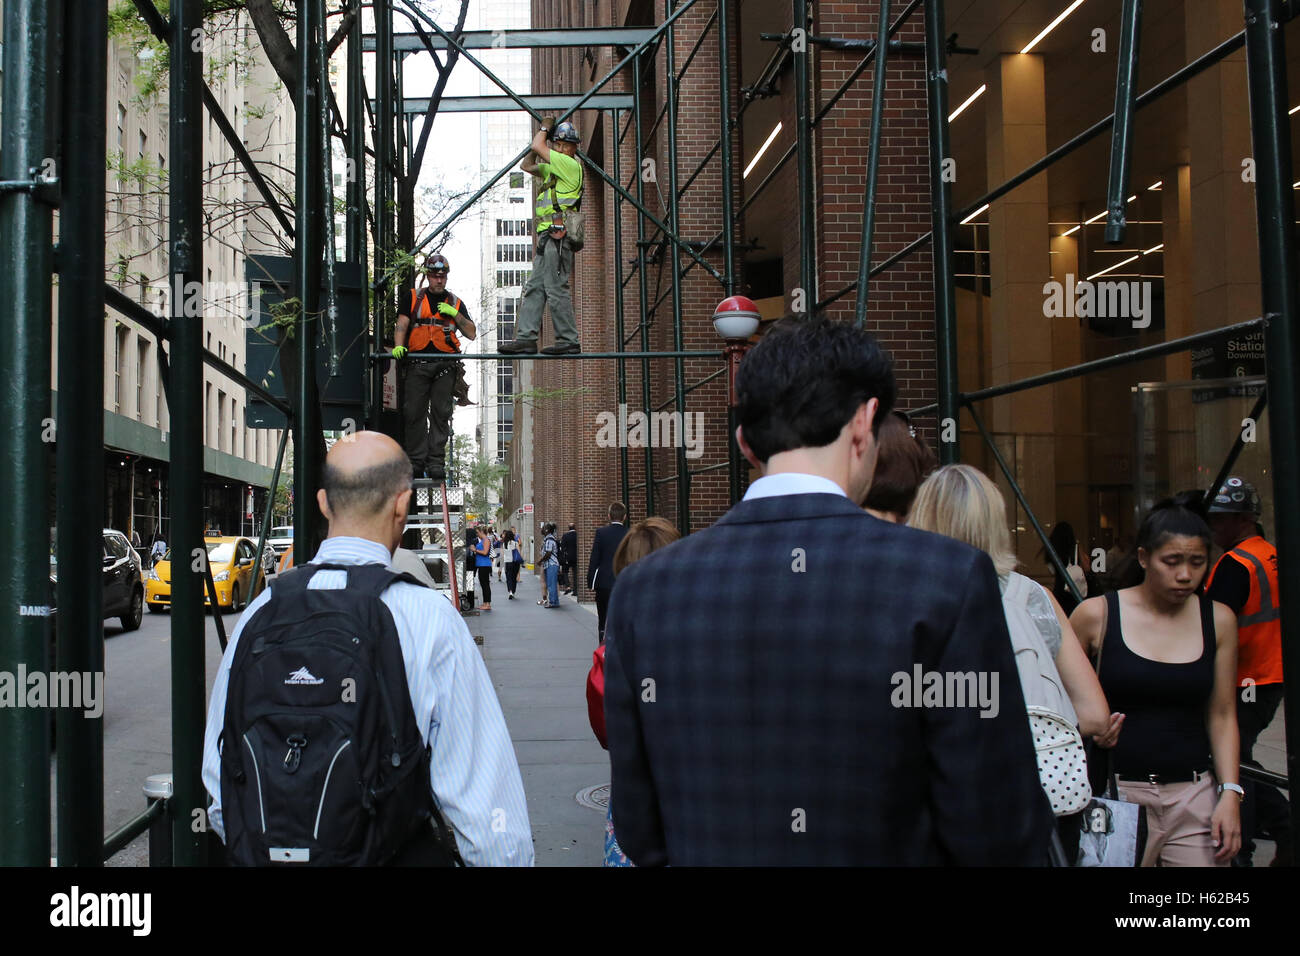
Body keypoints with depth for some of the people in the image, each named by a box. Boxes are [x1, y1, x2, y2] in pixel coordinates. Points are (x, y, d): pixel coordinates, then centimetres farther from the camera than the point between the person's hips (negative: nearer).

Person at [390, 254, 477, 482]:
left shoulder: (456, 303, 17)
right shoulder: (414, 298, 15)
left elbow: (471, 334, 11)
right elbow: (402, 324, 6)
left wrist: (455, 314, -1)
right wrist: (399, 345, -12)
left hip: (446, 364, 0)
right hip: (418, 362, 0)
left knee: (441, 414, -1)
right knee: (414, 413, -3)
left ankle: (436, 463, 2)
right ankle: (416, 461, 3)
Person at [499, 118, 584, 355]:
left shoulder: (571, 165, -6)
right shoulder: (555, 168, 22)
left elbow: (538, 147, -10)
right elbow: (527, 166, 30)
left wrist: (545, 128, 10)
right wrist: (546, 131, 23)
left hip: (558, 235, -10)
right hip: (549, 237, 10)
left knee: (556, 288, -10)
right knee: (534, 287, 6)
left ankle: (568, 342, -6)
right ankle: (526, 339, 5)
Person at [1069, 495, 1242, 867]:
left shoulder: (1219, 620, 5)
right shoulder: (1097, 614, -4)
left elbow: (1221, 715, 10)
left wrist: (1230, 792, 1)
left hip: (1195, 795, 3)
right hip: (1116, 794, -2)